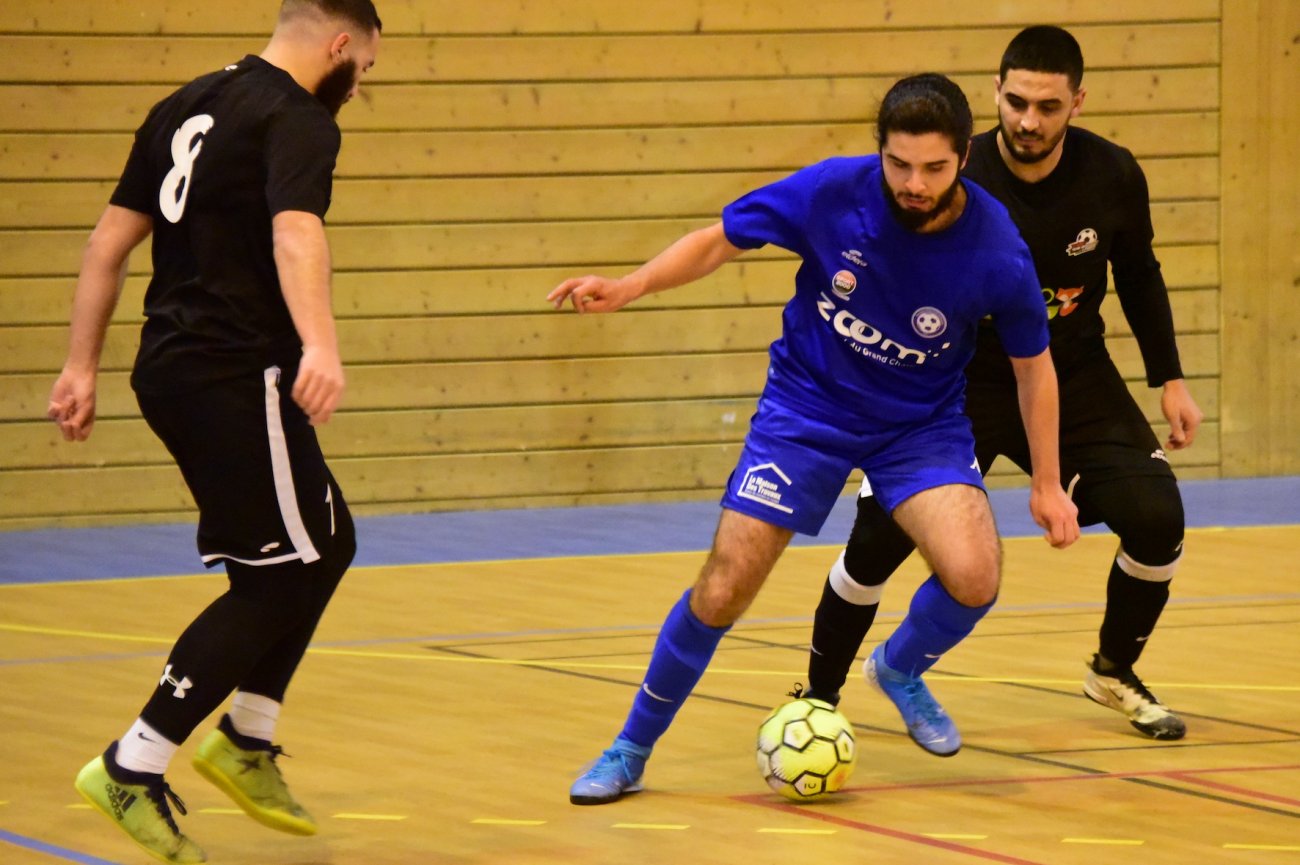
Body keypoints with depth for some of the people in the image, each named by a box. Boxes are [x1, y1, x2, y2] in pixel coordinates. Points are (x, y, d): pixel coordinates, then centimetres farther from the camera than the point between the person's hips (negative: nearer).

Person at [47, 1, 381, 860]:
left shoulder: (187, 106, 16)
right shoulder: (299, 121, -10)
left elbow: (109, 242, 16)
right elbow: (296, 234, -29)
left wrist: (83, 365, 18)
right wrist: (320, 347, -43)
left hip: (172, 367, 9)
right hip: (236, 374, -9)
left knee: (325, 543, 19)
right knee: (274, 577, -3)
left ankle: (247, 740, 21)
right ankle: (133, 765, -7)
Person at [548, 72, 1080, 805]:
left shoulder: (996, 254, -21)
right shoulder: (832, 192, -22)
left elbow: (1034, 364, -4)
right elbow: (719, 241, -8)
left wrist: (1047, 482, 1)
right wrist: (633, 287, -24)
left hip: (922, 423, 0)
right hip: (807, 409, 0)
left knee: (974, 579, -23)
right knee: (721, 593, -8)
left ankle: (903, 671, 14)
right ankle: (631, 751, 15)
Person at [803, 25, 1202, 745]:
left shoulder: (1112, 176, -13)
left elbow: (1139, 275, 6)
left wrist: (1169, 378, 7)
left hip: (1075, 377, 2)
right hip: (965, 381, -2)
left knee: (1156, 519, -12)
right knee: (879, 536, -16)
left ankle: (1115, 672, 16)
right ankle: (818, 697, 7)